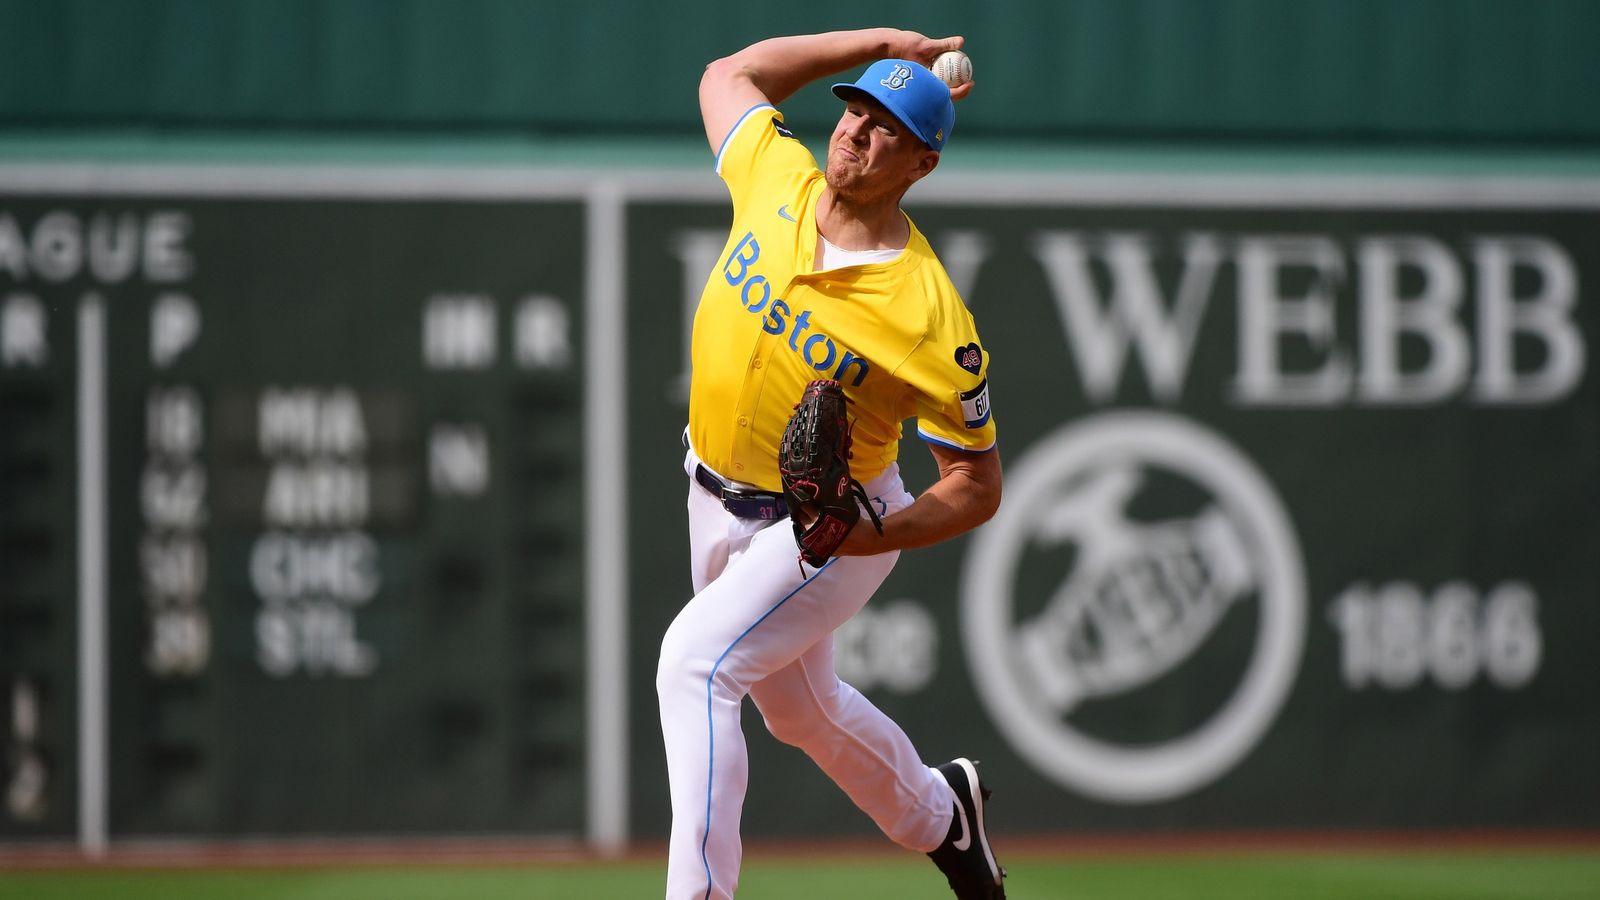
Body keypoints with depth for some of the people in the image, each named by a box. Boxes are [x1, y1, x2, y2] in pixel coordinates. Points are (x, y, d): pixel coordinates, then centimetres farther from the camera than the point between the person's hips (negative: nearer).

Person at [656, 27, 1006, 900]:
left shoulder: (931, 320, -27)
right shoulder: (778, 183, -13)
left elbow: (978, 484, -17)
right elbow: (728, 75, 9)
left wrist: (882, 533, -34)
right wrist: (884, 43, 4)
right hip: (717, 497, 7)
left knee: (695, 662, -29)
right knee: (798, 706, 26)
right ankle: (938, 815, 54)